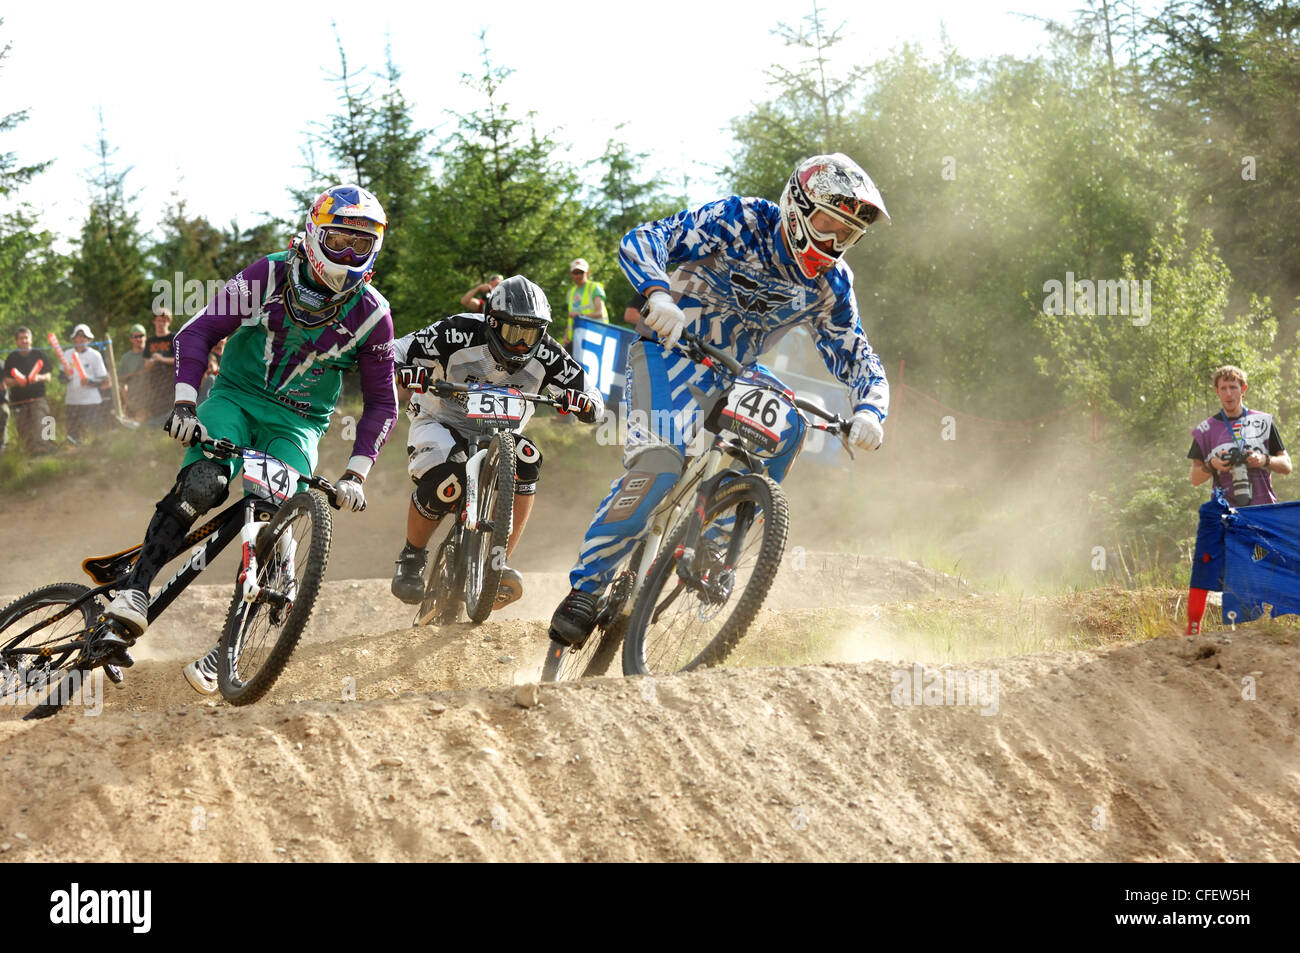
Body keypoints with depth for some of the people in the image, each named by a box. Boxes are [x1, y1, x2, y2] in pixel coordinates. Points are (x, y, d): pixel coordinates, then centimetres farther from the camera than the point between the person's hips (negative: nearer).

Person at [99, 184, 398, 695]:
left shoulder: (371, 314, -8)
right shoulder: (268, 277, -10)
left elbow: (381, 404, 0)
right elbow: (198, 331, -8)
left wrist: (356, 472, -10)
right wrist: (185, 402, -21)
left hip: (298, 426, 1)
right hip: (237, 398, -1)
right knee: (202, 486, -30)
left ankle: (223, 652, -10)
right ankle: (133, 593, -31)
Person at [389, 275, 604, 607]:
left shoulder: (547, 356, -13)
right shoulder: (460, 335, -21)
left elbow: (595, 406, -10)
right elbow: (391, 353, -19)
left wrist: (579, 400, -35)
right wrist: (405, 371, -43)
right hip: (441, 422, -3)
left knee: (526, 460, -30)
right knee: (442, 480, -34)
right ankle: (411, 558, -7)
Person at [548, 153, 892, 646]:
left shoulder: (830, 283, -2)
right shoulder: (741, 221, -17)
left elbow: (856, 358, 2)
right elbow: (640, 241, -23)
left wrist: (869, 411, -21)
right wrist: (658, 295, -44)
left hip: (729, 377, 6)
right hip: (669, 352, -6)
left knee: (787, 424, -22)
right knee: (661, 462, -28)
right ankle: (586, 586, -19)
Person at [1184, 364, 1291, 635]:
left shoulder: (1264, 422, 10)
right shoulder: (1206, 430, 10)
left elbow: (1286, 466, 10)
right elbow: (1195, 479, 11)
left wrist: (1264, 460, -10)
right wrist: (1211, 466, -10)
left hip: (1261, 510, 0)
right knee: (1202, 571, -12)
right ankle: (1192, 630, -8)